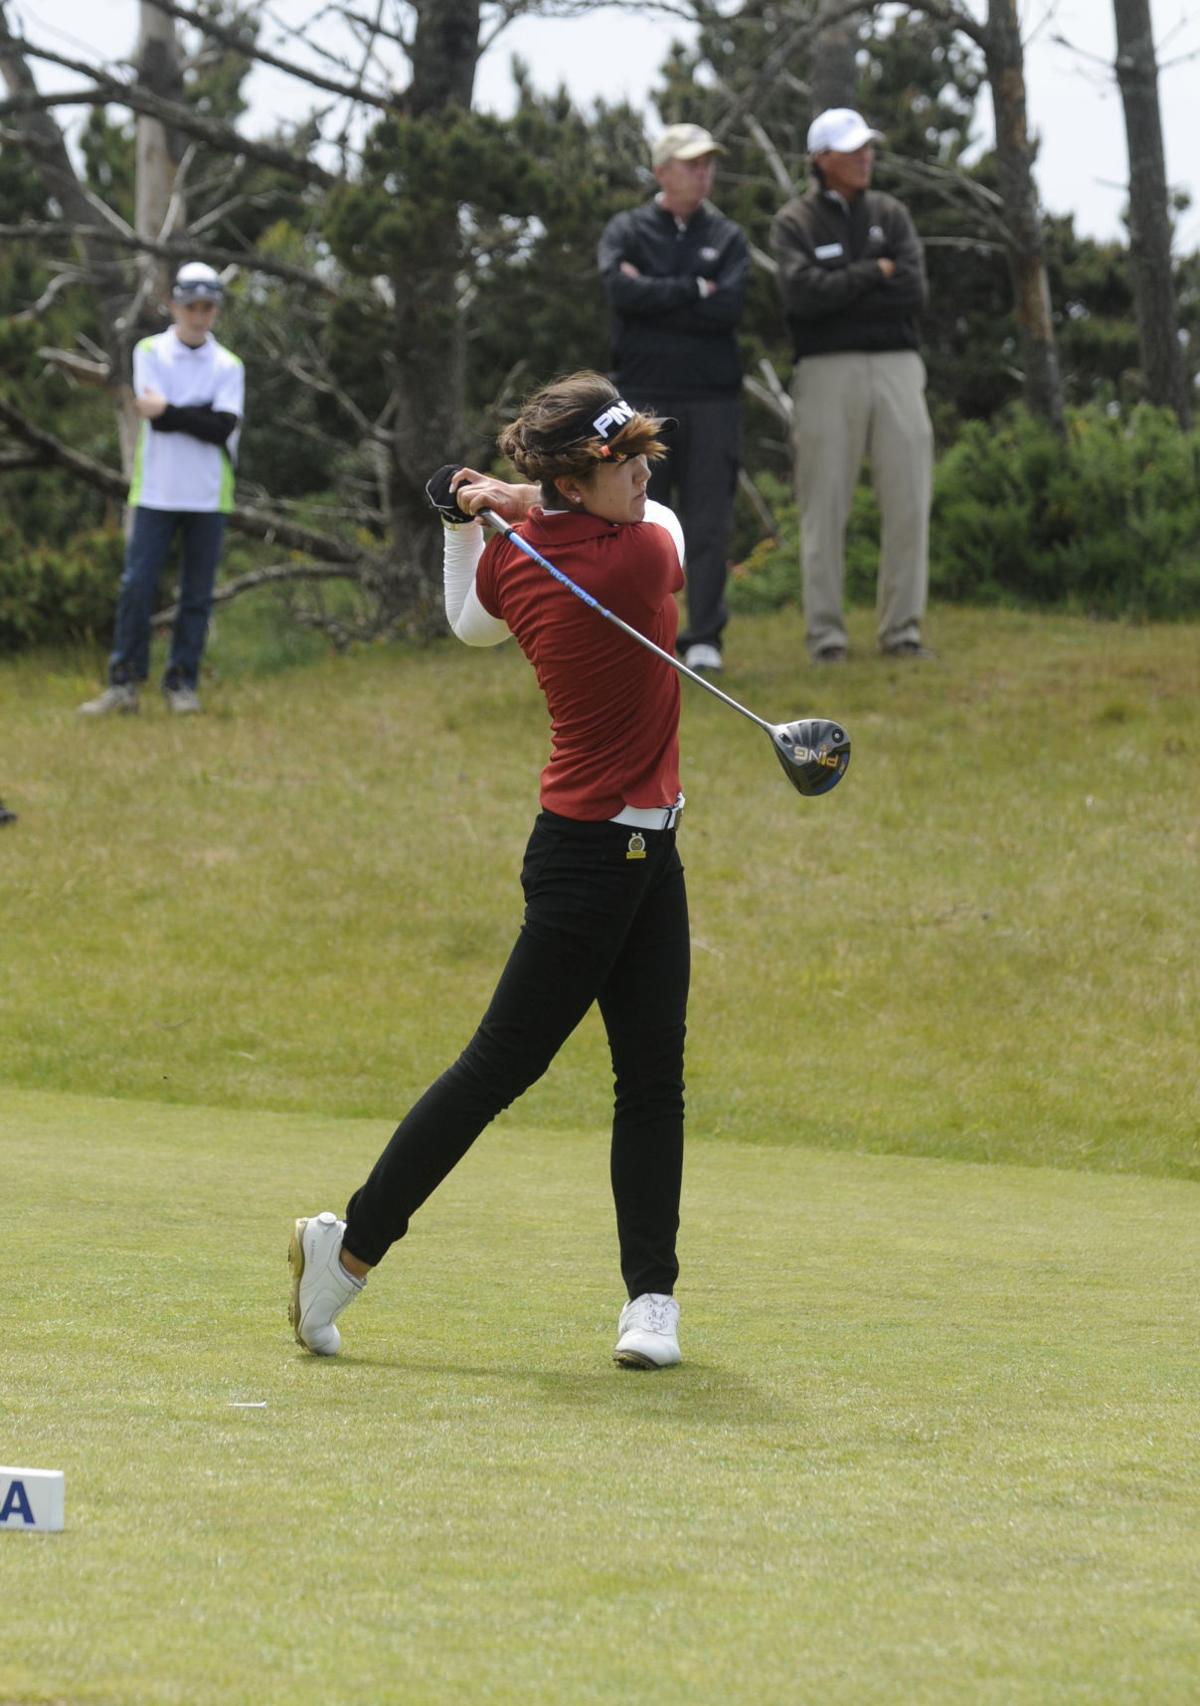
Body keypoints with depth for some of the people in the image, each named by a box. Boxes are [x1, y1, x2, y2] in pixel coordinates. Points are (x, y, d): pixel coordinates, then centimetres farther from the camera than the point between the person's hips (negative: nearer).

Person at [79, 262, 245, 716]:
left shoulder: (228, 366, 6)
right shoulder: (150, 352, 3)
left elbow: (223, 428, -9)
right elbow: (164, 416, -10)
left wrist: (170, 411, -14)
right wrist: (204, 416, -11)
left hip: (208, 496, 1)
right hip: (156, 491, -1)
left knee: (198, 594, 3)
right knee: (137, 586, -6)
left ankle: (182, 682, 10)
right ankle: (124, 682, -1)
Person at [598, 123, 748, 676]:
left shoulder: (727, 237, 10)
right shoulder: (627, 232, 8)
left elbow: (729, 307, -6)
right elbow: (622, 291, -12)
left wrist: (653, 300, -6)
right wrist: (693, 290, -8)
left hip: (712, 397, 1)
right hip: (643, 394, -1)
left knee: (709, 523, -2)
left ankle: (705, 639, 1)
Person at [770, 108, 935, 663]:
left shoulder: (890, 215, 12)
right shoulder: (794, 223, 3)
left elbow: (913, 293, -2)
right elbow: (802, 293, -14)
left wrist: (838, 294, -6)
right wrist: (873, 274, -7)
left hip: (895, 368, 3)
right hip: (827, 372, -3)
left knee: (907, 502, -1)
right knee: (824, 507, -2)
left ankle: (901, 629, 5)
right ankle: (825, 633, 2)